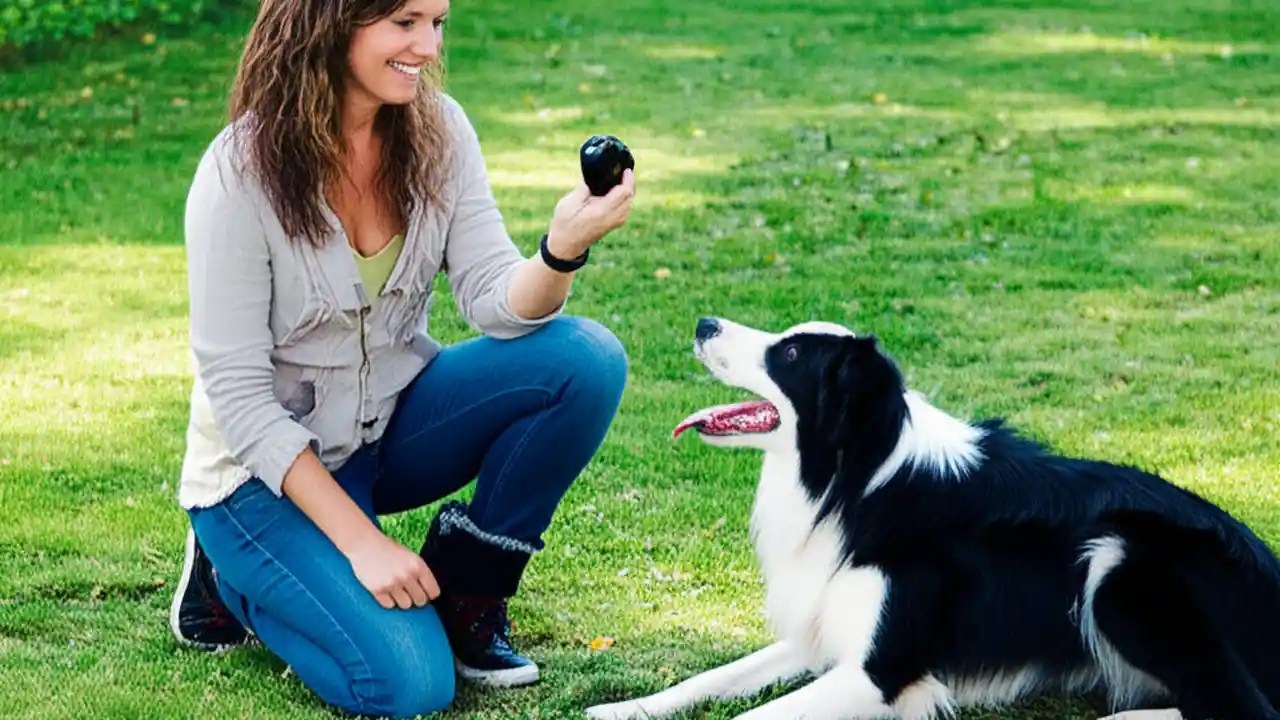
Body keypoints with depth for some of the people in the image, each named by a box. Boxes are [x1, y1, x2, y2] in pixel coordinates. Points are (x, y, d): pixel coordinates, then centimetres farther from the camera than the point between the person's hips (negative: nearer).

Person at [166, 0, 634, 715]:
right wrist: (360, 541, -23)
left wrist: (564, 248, -35)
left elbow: (498, 304, -13)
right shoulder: (243, 173, -22)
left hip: (394, 419, 5)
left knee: (588, 360, -19)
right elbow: (237, 393, -20)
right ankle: (235, 578, 7)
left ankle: (466, 591, -1)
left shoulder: (438, 131, -7)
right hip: (270, 463, -5)